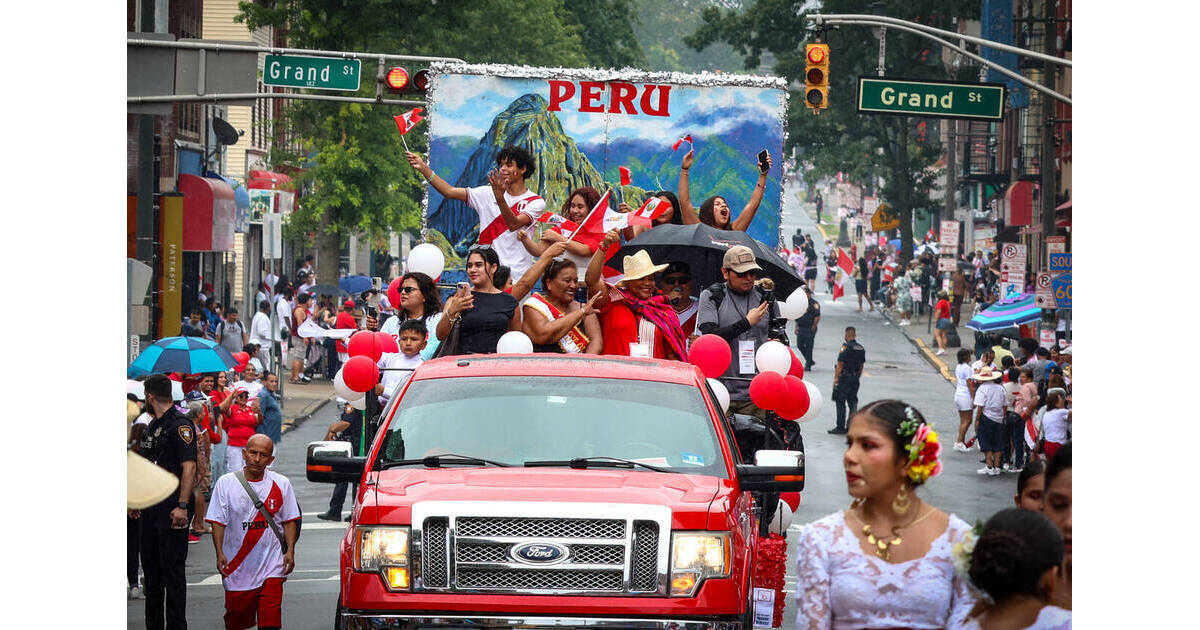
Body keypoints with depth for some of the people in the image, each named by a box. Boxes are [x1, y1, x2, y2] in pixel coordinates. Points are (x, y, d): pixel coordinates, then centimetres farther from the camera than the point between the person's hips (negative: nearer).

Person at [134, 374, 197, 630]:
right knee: (151, 569, 12)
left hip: (171, 510, -9)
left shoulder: (180, 425, -12)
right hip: (151, 509, 9)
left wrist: (182, 506, -25)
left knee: (172, 570, -6)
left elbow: (189, 467, -19)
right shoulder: (152, 426, 17)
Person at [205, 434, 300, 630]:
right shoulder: (226, 483, 2)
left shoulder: (281, 485, 4)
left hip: (271, 566, 0)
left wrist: (290, 551, -3)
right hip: (237, 567, 0)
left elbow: (290, 521, 8)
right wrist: (220, 553, -10)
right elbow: (218, 522, 0)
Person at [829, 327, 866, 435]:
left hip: (845, 377, -7)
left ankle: (840, 427, -1)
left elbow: (840, 365, -15)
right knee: (852, 402, 11)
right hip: (855, 379, 7)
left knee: (840, 402, -1)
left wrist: (836, 378, -11)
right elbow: (861, 366, 14)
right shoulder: (861, 348, 8)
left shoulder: (846, 347, -14)